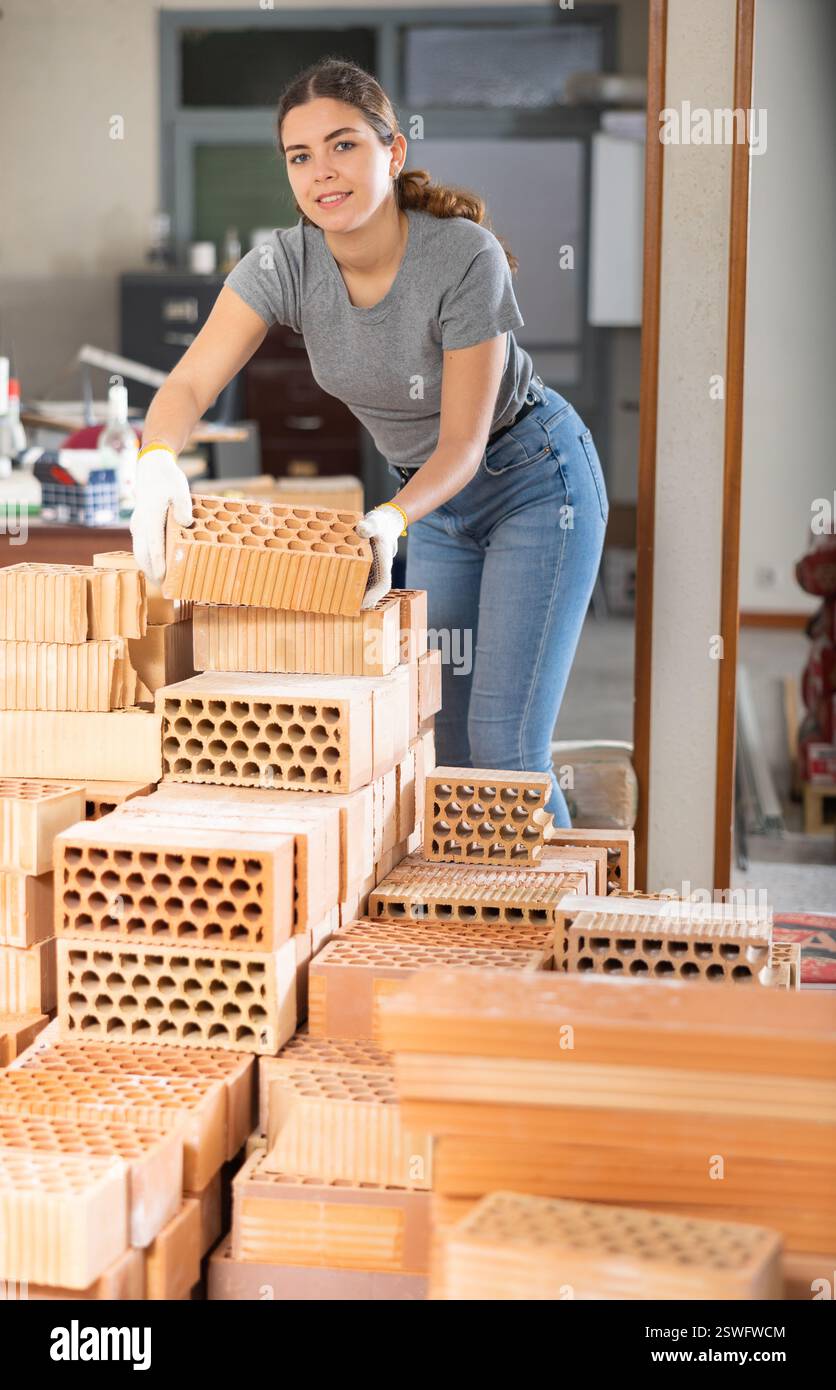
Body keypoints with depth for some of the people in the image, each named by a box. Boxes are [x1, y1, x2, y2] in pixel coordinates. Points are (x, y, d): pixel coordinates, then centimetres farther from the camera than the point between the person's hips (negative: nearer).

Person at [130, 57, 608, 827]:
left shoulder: (466, 257, -28)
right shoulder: (285, 262, -15)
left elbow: (464, 442, -25)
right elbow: (191, 383, -25)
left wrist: (392, 519, -43)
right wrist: (159, 461, -47)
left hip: (536, 480, -5)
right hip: (439, 498, 6)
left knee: (504, 743, -13)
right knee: (449, 744, 7)